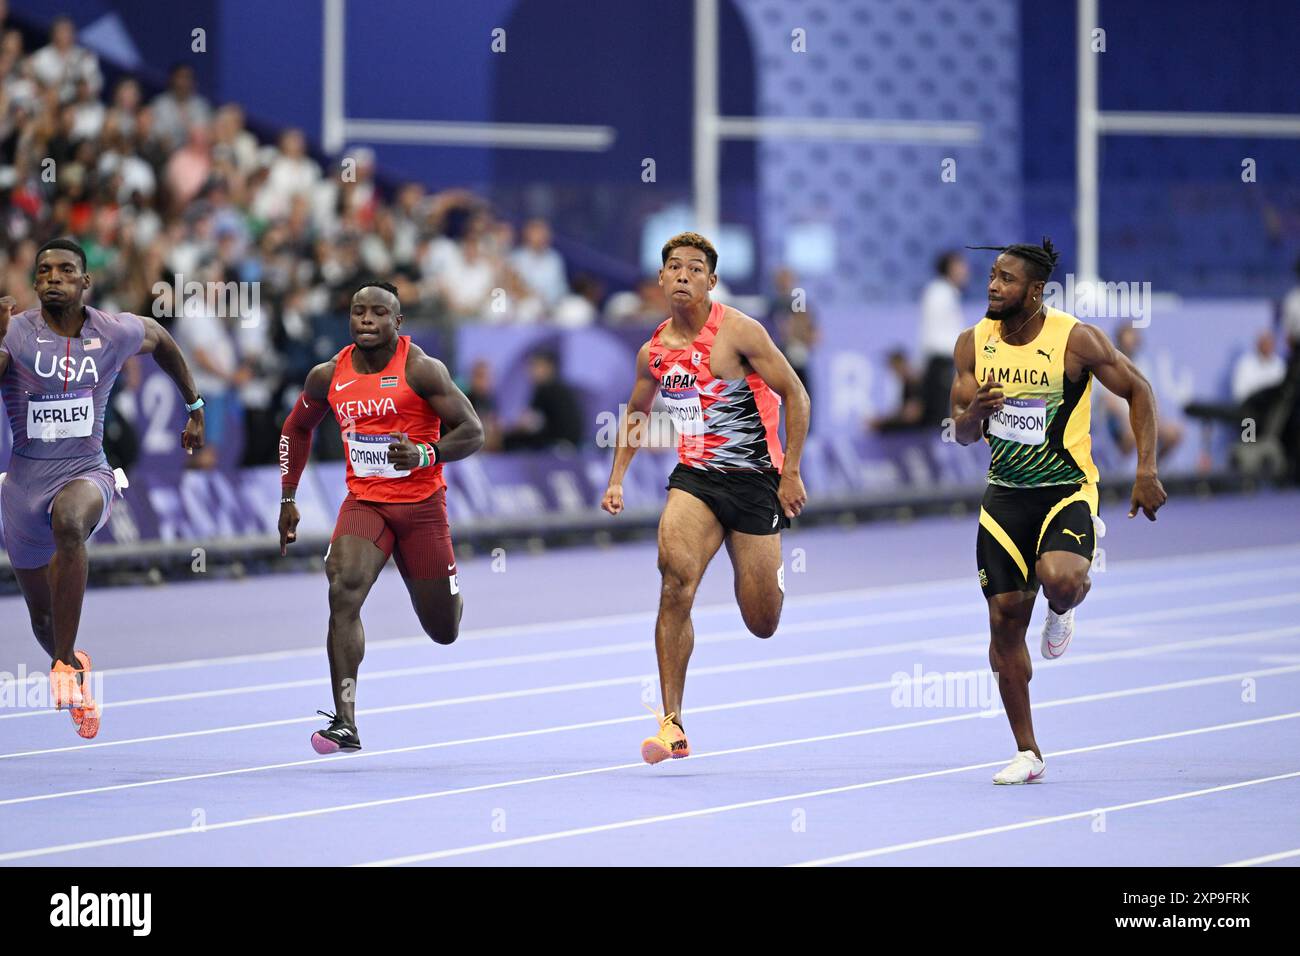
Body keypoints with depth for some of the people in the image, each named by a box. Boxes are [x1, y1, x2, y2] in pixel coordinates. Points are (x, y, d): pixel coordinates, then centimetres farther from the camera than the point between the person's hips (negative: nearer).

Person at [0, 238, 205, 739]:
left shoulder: (115, 332, -3)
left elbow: (159, 338, 21)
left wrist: (194, 407, 27)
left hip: (86, 474, -1)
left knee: (68, 520, -39)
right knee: (44, 620, 14)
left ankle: (65, 662, -32)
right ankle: (76, 674, 50)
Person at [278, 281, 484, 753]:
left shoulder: (421, 370, -12)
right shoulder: (328, 376, 0)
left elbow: (472, 433, -11)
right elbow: (297, 429, 19)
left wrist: (424, 454, -29)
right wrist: (288, 499, 16)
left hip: (422, 505, -2)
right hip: (364, 503, 2)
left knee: (443, 630, 8)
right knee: (343, 594, -24)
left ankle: (444, 592, 49)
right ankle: (345, 723, -25)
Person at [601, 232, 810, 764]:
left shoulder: (738, 332, -11)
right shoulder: (654, 351, 4)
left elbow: (795, 395, -6)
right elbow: (636, 412, 23)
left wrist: (791, 473, -10)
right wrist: (617, 477, 14)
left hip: (755, 480, -3)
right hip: (695, 478, 3)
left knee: (762, 625, 2)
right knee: (676, 581, -25)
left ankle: (772, 570, 43)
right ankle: (673, 725, -23)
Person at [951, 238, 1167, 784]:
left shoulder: (1076, 340, -12)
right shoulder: (973, 345, 0)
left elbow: (1138, 391, -1)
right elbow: (962, 432, 7)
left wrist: (1147, 472, -8)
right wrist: (975, 412, -18)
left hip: (1066, 491, -4)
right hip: (1005, 495, 4)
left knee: (1061, 579, -33)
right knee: (1004, 619, 0)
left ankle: (1062, 611, 8)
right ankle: (1027, 755, 12)